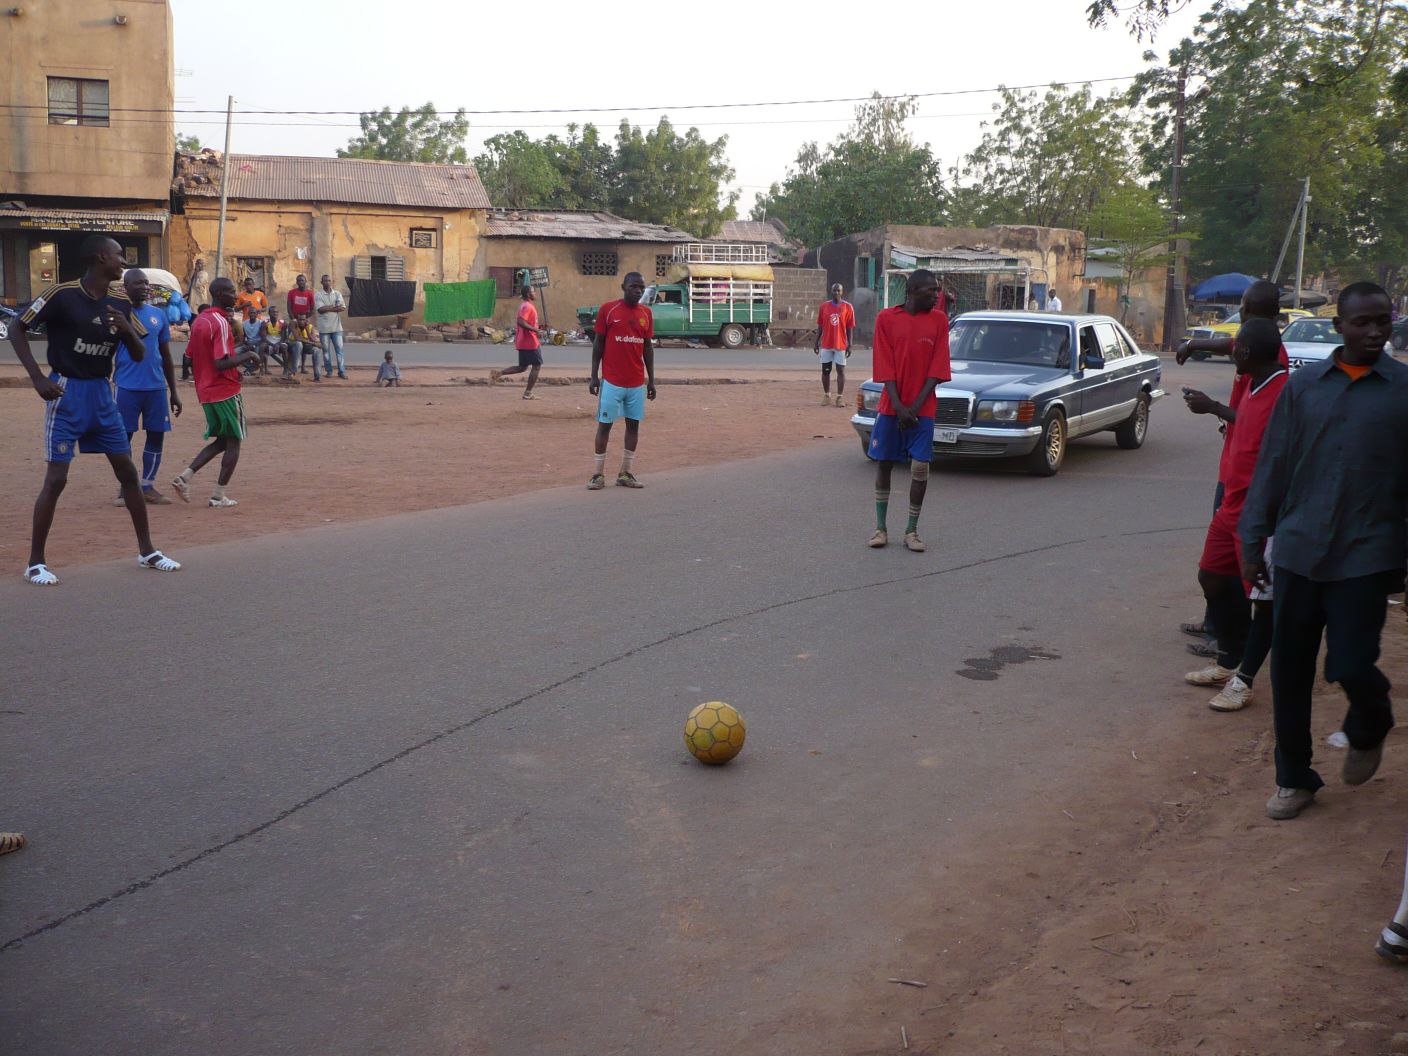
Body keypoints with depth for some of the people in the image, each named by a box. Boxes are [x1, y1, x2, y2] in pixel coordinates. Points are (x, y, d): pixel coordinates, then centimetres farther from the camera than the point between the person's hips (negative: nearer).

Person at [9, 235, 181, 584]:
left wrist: (126, 329, -13)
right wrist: (38, 377, -16)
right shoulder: (61, 295, -13)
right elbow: (17, 330, -7)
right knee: (56, 478, -7)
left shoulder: (120, 304, 4)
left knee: (127, 470, 8)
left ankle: (146, 551, 19)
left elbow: (139, 355, 9)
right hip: (67, 392, -6)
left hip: (102, 392, 6)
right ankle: (35, 562, 5)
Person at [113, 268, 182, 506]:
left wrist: (173, 392, 13)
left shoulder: (158, 315, 9)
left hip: (156, 387, 4)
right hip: (127, 387, -4)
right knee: (124, 435, 3)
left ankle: (148, 486, 15)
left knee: (156, 435, 5)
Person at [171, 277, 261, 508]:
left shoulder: (199, 320, 10)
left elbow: (191, 359, 16)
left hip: (205, 391, 8)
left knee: (221, 440, 18)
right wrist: (247, 356, -11)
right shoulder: (220, 322, -17)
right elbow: (221, 364, -24)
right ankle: (219, 495, 4)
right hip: (226, 391, -8)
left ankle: (185, 476, 5)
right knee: (234, 442, 4)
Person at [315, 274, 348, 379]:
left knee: (339, 349, -2)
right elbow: (320, 309, -13)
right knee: (326, 350, 4)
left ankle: (342, 371, -1)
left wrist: (328, 308, -11)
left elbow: (343, 308, -2)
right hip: (324, 327, -1)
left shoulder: (337, 293, 8)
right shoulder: (318, 295, 1)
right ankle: (329, 371, 12)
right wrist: (335, 306, -10)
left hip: (336, 327, 1)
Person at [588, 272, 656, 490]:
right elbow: (598, 344, 0)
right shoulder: (608, 309, -4)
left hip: (637, 382, 4)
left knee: (633, 423, 6)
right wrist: (594, 376, -4)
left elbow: (648, 347, 12)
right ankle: (598, 474, 5)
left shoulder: (646, 313, 7)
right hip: (611, 380, -4)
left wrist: (651, 379, 10)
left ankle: (626, 473, 13)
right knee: (604, 424, -1)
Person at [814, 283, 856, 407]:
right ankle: (826, 396, 17)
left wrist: (849, 345, -4)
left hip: (840, 344, -2)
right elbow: (820, 326, 8)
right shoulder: (824, 306, 5)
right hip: (826, 344, 2)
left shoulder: (847, 307, 0)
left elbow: (849, 328, 0)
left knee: (841, 370, 0)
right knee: (825, 370, 6)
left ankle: (839, 397, 4)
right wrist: (816, 343, 4)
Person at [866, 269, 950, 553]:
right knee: (883, 464, 5)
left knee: (920, 468, -4)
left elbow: (937, 368, -3)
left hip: (922, 408, 0)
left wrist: (915, 407, -11)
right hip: (890, 406, 0)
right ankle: (881, 528, 16)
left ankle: (912, 531, 7)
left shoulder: (939, 320, 1)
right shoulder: (886, 318, -2)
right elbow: (885, 366, -4)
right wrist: (898, 406, -13)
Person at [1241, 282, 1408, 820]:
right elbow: (1273, 466, 7)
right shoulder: (1304, 384, 5)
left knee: (1351, 665, -6)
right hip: (1299, 549, 2)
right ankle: (1294, 778, 23)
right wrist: (1253, 540, 5)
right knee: (1289, 670, 6)